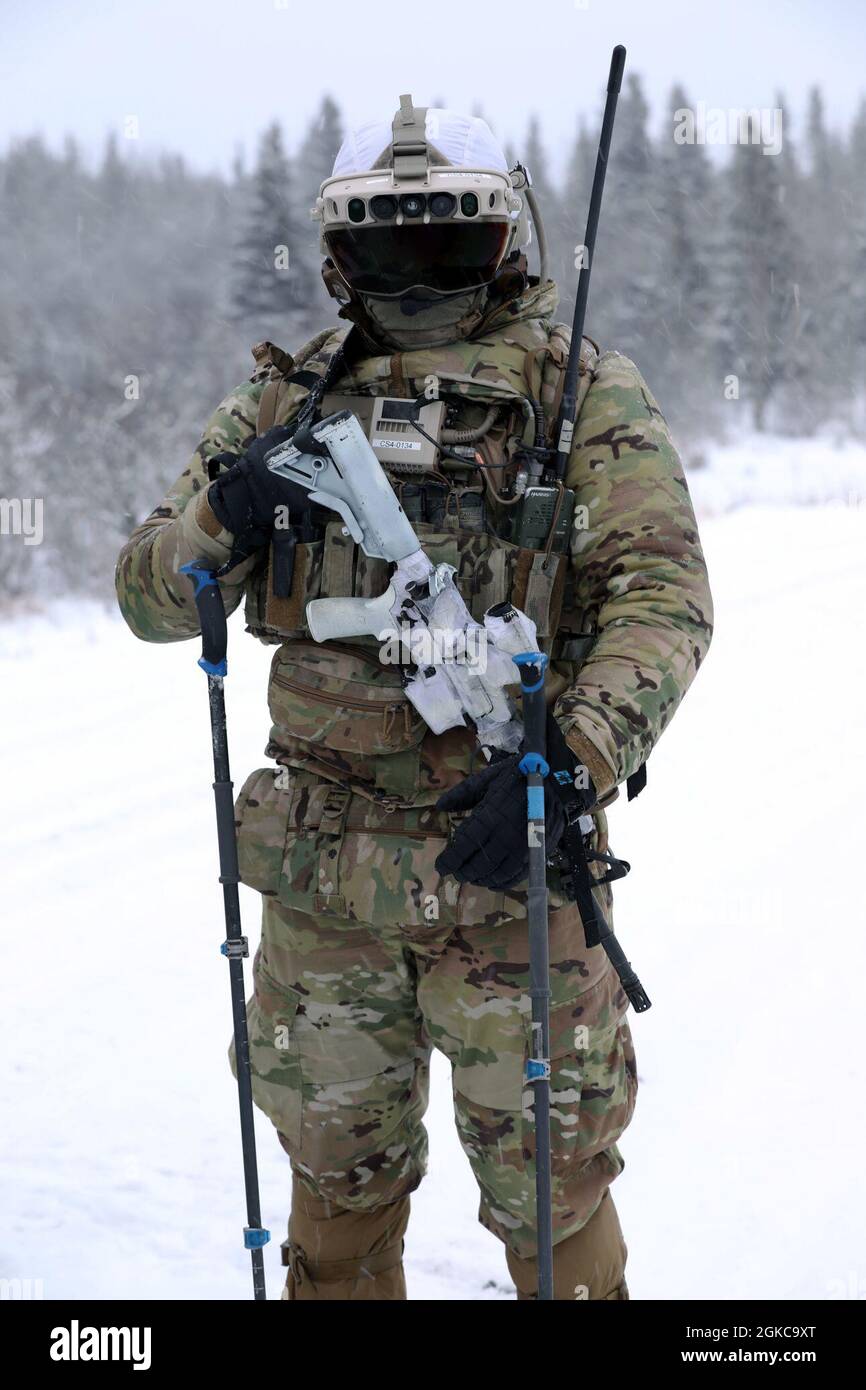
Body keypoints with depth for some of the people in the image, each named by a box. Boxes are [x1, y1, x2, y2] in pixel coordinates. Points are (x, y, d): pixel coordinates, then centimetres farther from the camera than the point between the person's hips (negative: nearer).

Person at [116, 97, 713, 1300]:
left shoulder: (582, 392, -1)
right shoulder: (286, 400, 9)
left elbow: (664, 596, -11)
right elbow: (150, 600, 8)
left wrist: (569, 763, -26)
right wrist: (223, 516, -14)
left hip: (505, 853, -3)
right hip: (323, 869, 3)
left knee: (548, 1187, 7)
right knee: (338, 1178, 17)